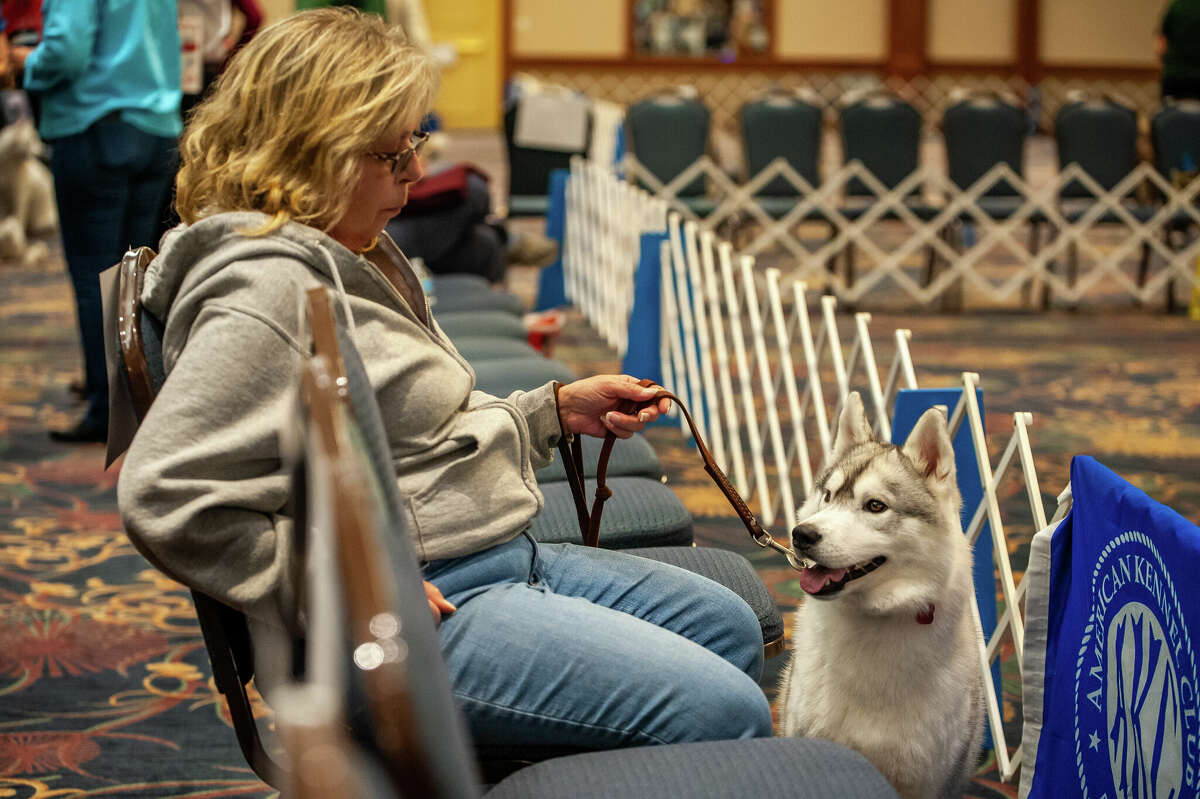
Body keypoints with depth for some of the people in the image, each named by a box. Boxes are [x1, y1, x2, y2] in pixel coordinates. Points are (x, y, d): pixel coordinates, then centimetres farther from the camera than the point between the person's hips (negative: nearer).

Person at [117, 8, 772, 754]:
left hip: (503, 556, 11)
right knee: (722, 713, -16)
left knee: (728, 627, 20)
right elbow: (165, 498, -28)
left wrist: (560, 410, 11)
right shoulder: (272, 289, -20)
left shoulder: (361, 257, 14)